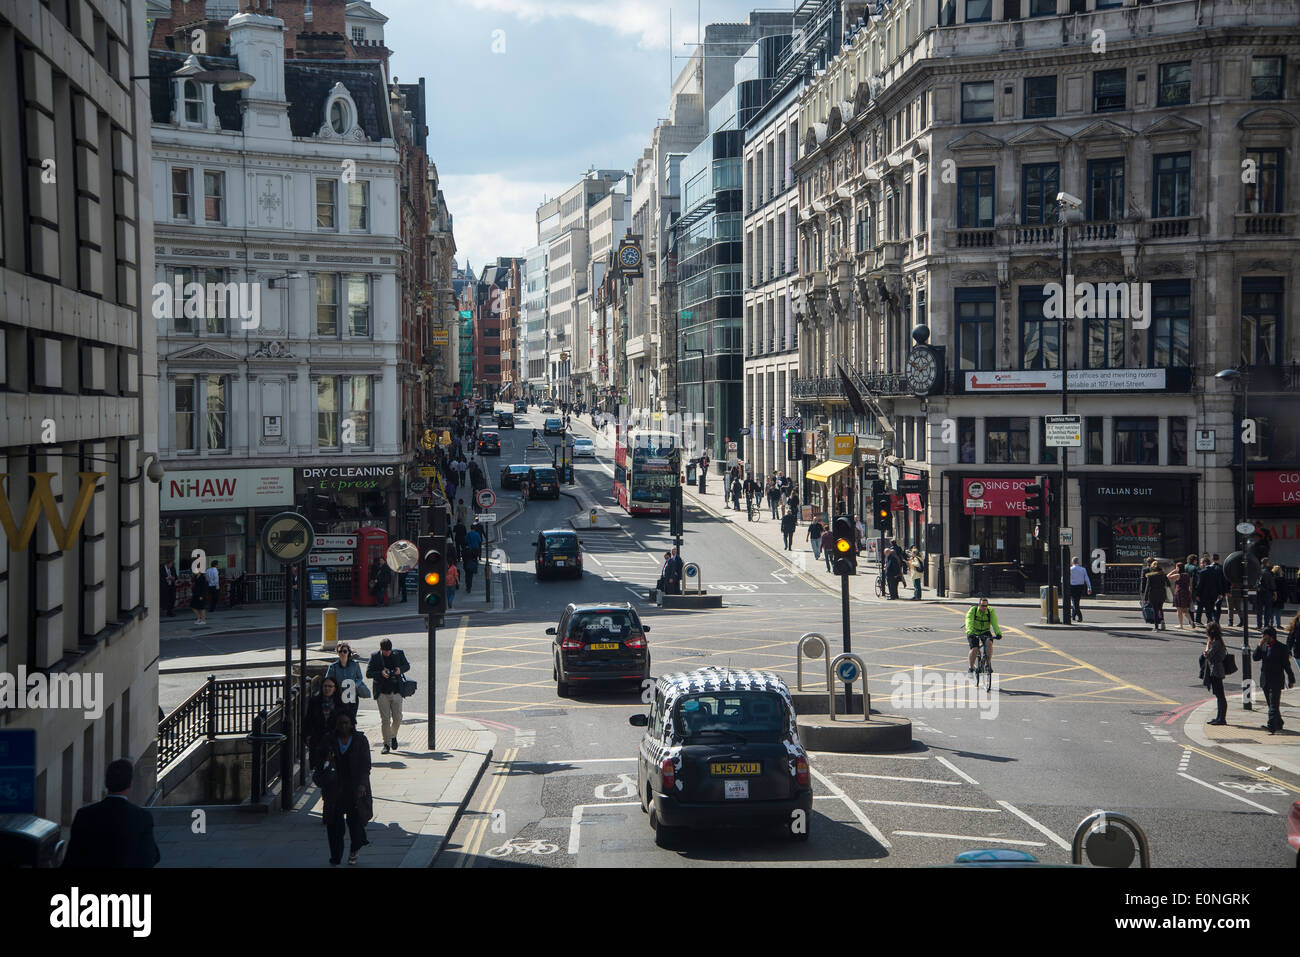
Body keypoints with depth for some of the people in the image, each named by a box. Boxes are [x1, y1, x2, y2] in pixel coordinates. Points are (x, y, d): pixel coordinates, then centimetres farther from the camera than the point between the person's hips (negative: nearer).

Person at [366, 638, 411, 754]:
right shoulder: (375, 657, -2)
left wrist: (401, 670, -8)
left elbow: (407, 665, 15)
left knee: (397, 718, 2)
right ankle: (386, 744, 6)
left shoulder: (398, 653, 4)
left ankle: (393, 736, 30)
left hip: (396, 691, 2)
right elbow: (368, 673, -3)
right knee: (384, 719, -3)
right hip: (382, 693, -2)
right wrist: (381, 673, -20)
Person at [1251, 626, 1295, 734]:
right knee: (1272, 704, 16)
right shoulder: (1263, 646, 9)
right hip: (1265, 680, 7)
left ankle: (1271, 726, -21)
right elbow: (1255, 657, 0)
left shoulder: (1281, 648, -7)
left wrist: (1291, 680, -3)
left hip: (1276, 681, -7)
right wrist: (1260, 645, -10)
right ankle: (1278, 724, 30)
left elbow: (1286, 665, -5)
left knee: (1274, 704, -13)